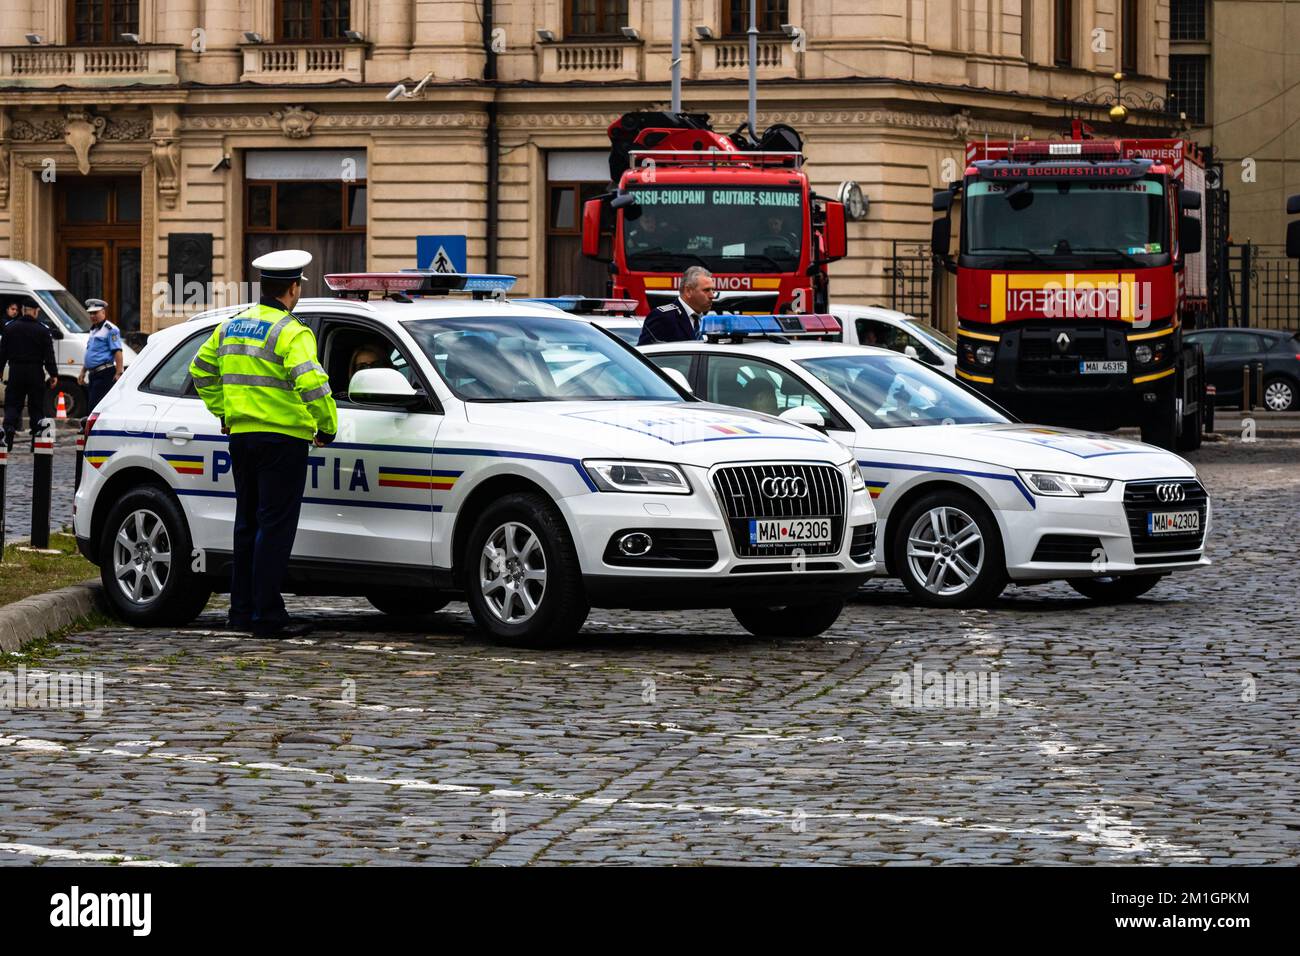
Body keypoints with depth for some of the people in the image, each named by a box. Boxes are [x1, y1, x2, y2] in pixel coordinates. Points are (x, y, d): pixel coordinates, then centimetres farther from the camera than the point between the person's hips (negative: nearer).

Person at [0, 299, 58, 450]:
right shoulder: (42, 330, -3)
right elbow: (49, 355, -4)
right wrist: (53, 375, 0)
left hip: (16, 371, 1)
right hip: (35, 373, -1)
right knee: (36, 407, 5)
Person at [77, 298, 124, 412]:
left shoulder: (110, 329, -8)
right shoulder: (93, 330, 21)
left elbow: (117, 352, -16)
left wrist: (118, 373, -22)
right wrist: (83, 372, 27)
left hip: (105, 374, -10)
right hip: (93, 375, 10)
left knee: (94, 407, -16)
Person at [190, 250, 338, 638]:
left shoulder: (232, 326, 11)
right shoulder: (291, 333, -13)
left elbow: (201, 370, 22)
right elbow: (311, 384, -24)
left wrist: (222, 412, 26)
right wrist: (328, 426, -11)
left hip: (241, 434, 8)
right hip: (282, 438, -7)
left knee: (248, 523, 15)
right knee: (275, 527, -5)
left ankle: (242, 609, 19)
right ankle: (266, 615, -7)